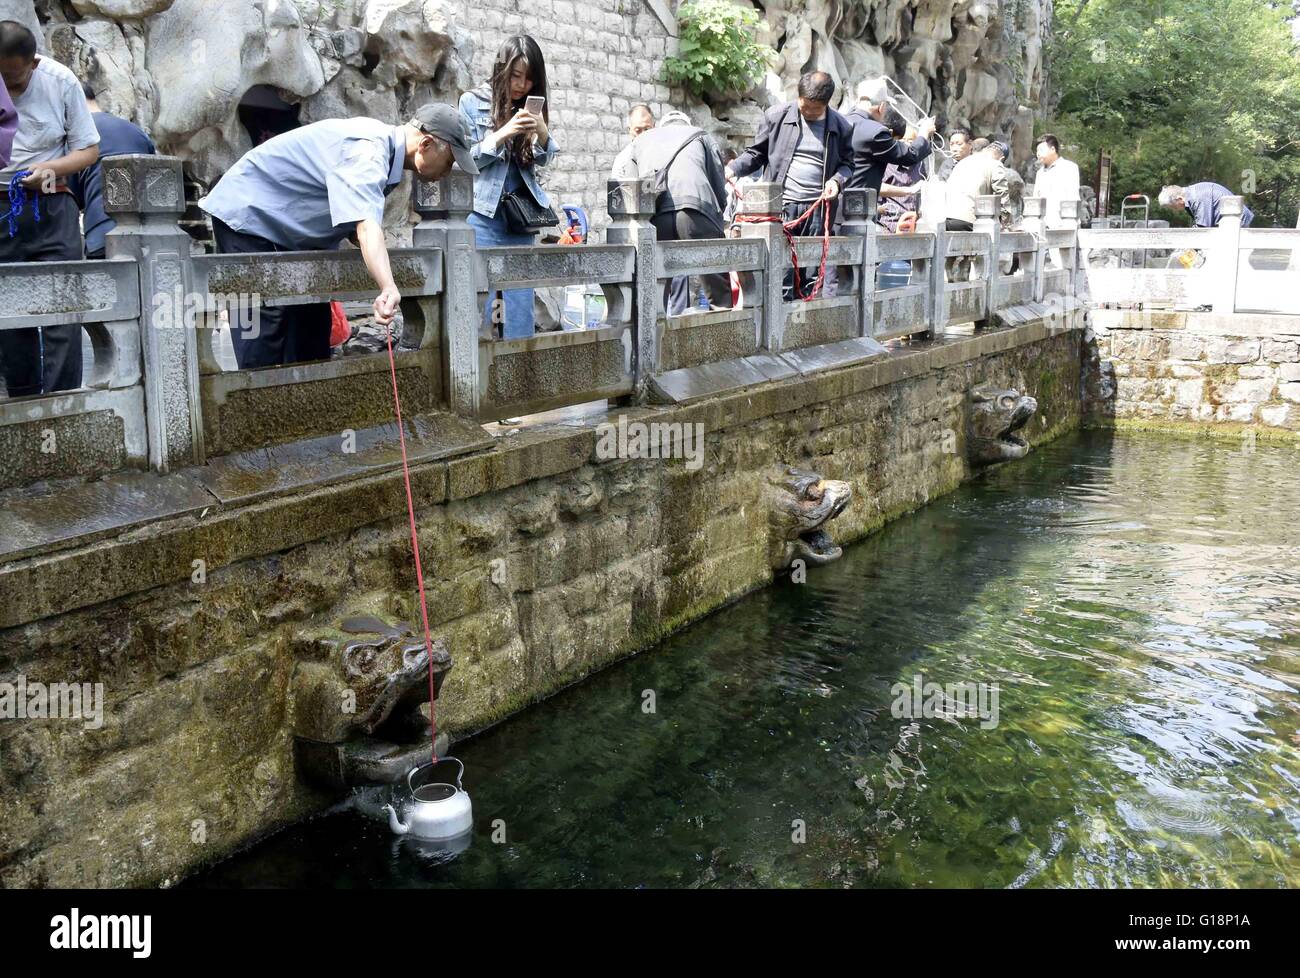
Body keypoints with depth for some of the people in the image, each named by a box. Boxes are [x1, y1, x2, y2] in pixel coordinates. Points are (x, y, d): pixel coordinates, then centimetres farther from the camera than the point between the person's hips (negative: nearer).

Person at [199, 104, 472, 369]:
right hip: (247, 215, -10)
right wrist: (389, 288, -60)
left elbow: (353, 224, 9)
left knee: (311, 320, 9)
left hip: (290, 225, 10)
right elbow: (366, 225, -46)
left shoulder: (384, 142, 3)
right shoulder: (367, 153, -29)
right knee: (265, 329, -17)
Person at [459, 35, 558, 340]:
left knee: (521, 301, 2)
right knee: (481, 299, -8)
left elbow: (544, 158, 8)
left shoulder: (532, 107, 10)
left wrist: (542, 131, -13)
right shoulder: (473, 102, 1)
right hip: (483, 214, -3)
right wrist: (503, 133, -16)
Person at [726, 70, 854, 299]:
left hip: (819, 209, 1)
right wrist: (733, 168, -5)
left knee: (812, 276, 3)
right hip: (781, 204, -1)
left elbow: (847, 163, 19)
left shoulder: (841, 127, 8)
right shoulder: (777, 116, 5)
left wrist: (837, 180, -2)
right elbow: (757, 153, 13)